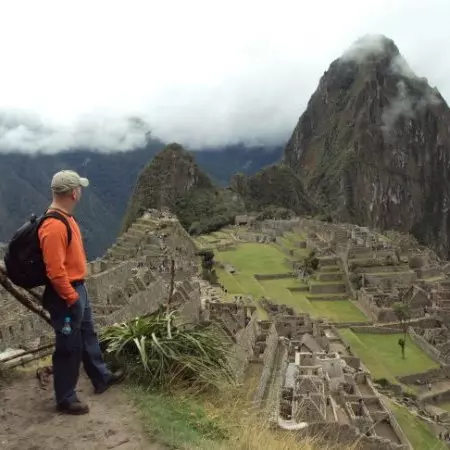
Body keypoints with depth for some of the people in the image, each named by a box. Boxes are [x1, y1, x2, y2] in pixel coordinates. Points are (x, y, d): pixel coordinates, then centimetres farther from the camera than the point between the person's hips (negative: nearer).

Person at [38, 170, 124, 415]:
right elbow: (55, 270, -28)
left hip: (78, 288, 10)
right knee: (69, 346, 3)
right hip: (66, 294, -10)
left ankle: (101, 377, 41)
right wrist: (70, 297, -21)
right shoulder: (54, 226, -27)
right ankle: (65, 398, 18)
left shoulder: (65, 217, 7)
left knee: (88, 336, 23)